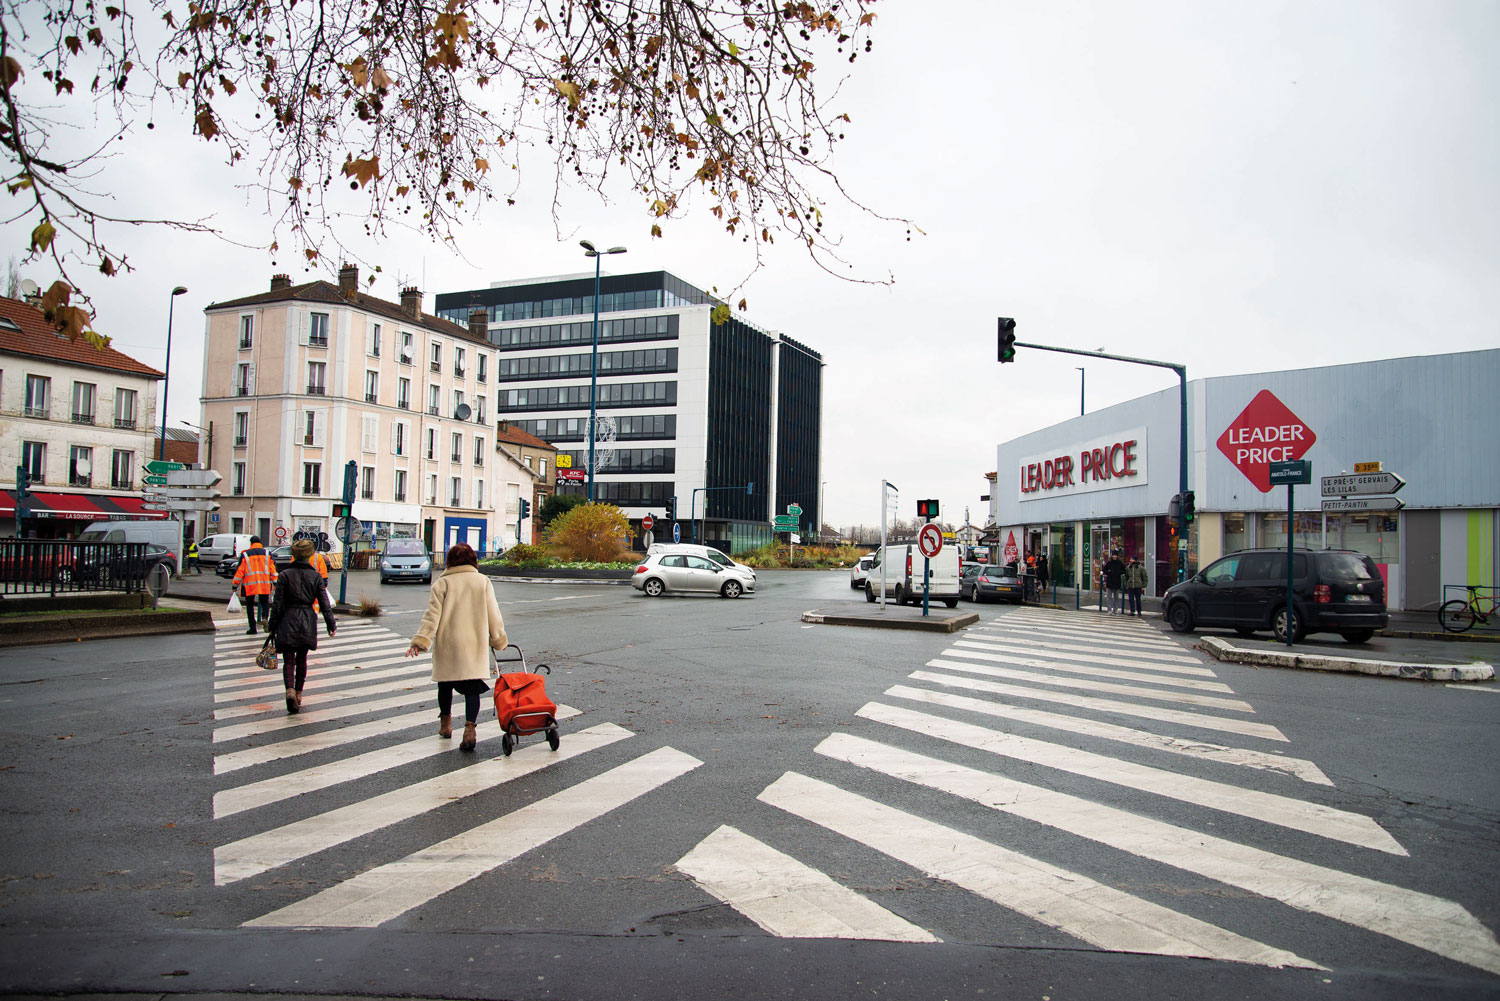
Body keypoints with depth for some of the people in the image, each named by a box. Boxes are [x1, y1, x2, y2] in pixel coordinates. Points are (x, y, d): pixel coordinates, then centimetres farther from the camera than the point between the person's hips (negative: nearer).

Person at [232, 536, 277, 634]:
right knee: (265, 603, 13)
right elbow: (273, 568, 3)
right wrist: (275, 582, 7)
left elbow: (239, 570, 2)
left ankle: (252, 627, 6)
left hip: (249, 585, -1)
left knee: (250, 605, 9)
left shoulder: (245, 555, 2)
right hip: (265, 583, 1)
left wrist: (235, 585, 8)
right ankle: (264, 617, -17)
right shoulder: (267, 553, 6)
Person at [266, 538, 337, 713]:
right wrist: (331, 625, 5)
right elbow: (324, 603, 0)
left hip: (288, 621, -2)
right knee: (302, 660, 17)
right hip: (308, 623, 2)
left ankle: (290, 690, -22)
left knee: (288, 660, 2)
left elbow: (277, 604, -5)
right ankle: (299, 694, 23)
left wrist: (272, 626, 2)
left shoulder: (285, 575, -6)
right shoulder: (315, 576, 0)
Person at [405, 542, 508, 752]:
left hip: (447, 644, 0)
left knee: (445, 683, 18)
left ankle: (445, 723, 32)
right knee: (472, 686, -1)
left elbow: (432, 615, -9)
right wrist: (498, 640, 17)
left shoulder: (442, 583, 0)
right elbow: (493, 615, 6)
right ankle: (469, 728, -18)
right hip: (475, 645, 0)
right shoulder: (483, 581, 4)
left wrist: (420, 641, -10)